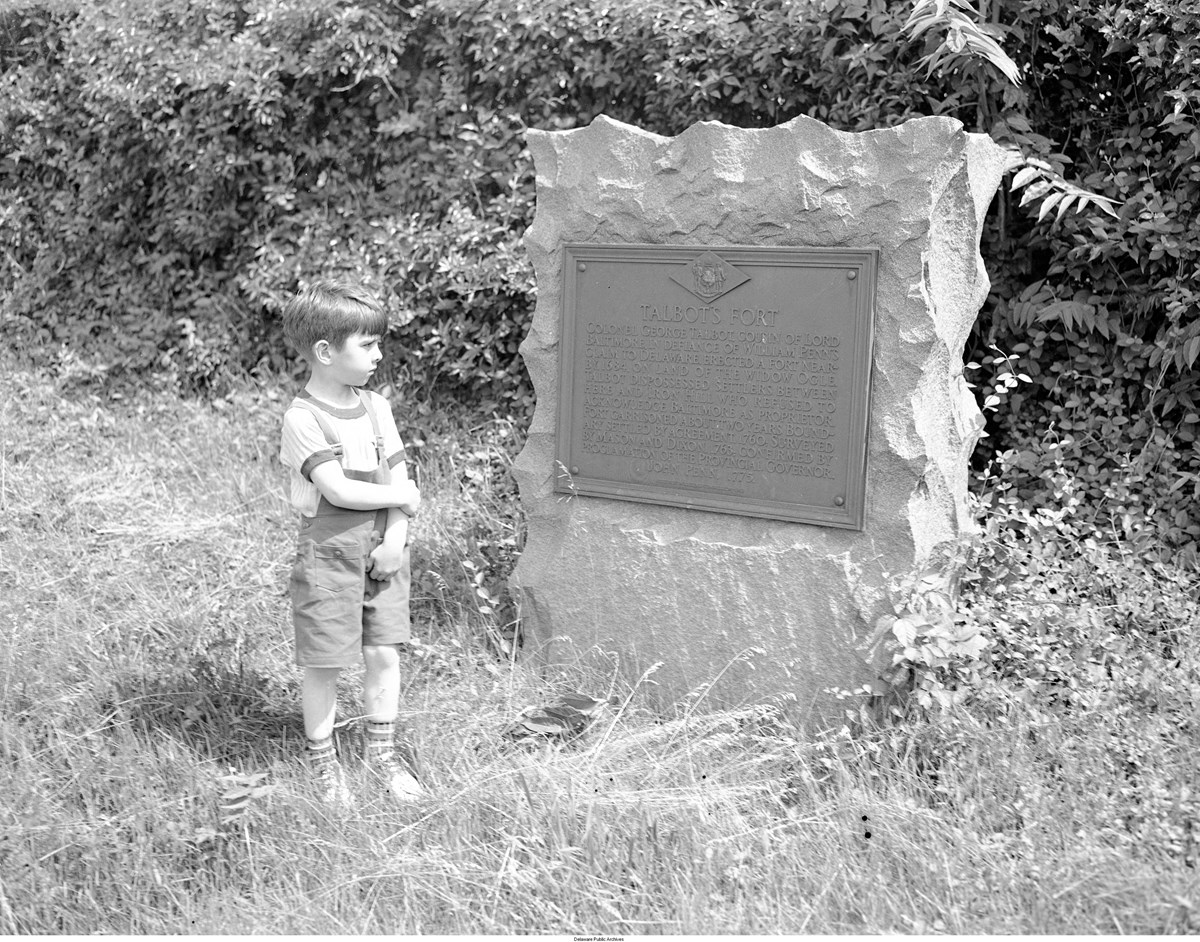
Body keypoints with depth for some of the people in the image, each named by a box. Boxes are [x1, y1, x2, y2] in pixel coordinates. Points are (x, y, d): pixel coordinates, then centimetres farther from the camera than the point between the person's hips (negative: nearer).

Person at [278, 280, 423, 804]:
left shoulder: (376, 408, 6)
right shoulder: (303, 418, -15)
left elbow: (398, 477, 4)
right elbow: (339, 490, -22)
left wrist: (396, 537, -9)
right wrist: (402, 496, -11)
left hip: (382, 550, 6)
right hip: (329, 550, -5)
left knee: (384, 653, 10)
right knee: (324, 661, 5)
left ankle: (381, 749, 27)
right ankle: (320, 759, 24)